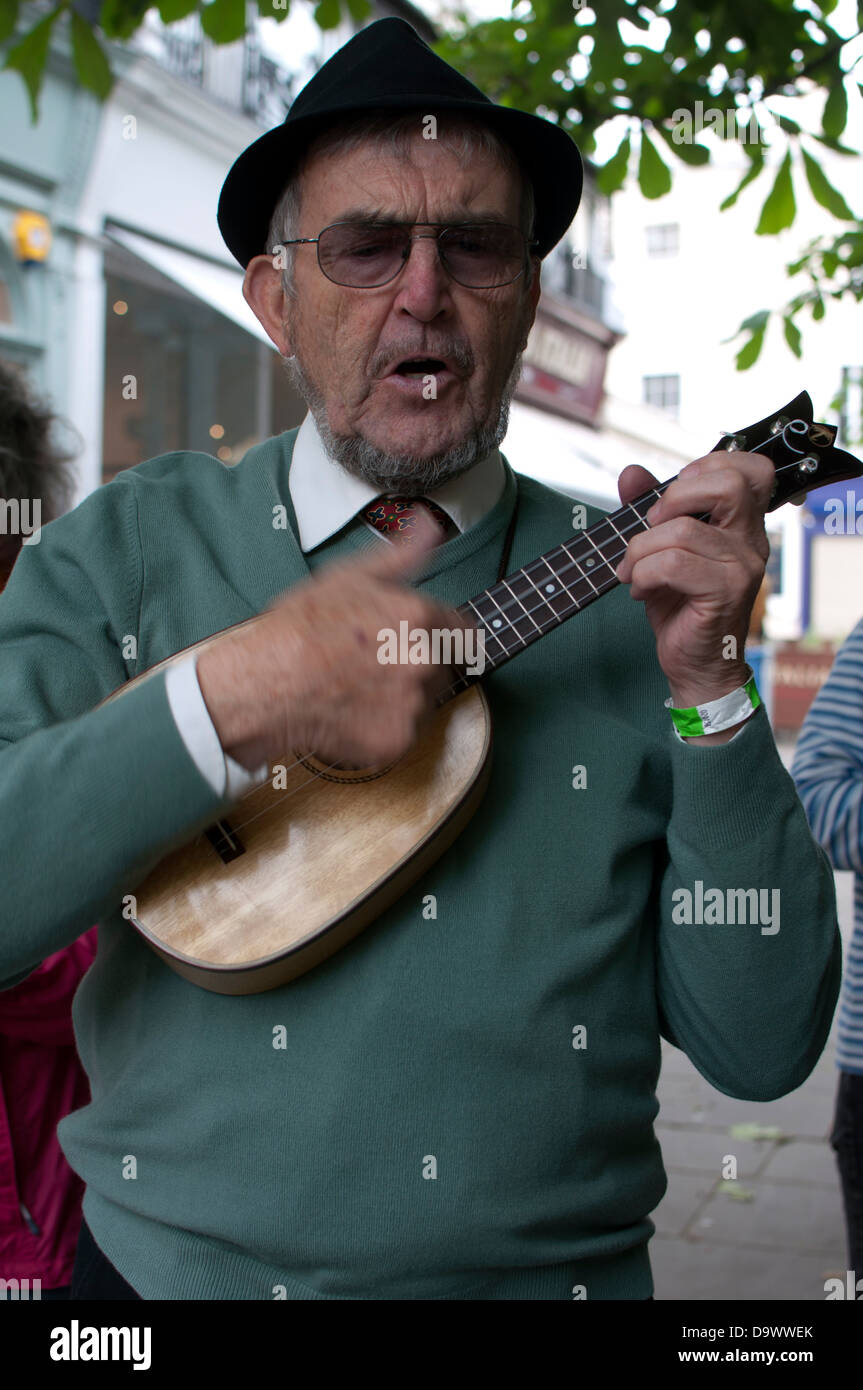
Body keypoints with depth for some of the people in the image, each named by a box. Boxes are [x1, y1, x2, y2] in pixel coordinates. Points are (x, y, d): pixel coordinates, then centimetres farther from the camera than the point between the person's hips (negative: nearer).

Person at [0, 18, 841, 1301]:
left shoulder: (635, 587, -5)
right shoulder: (126, 551, -6)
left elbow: (764, 1049, -8)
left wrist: (707, 685, -18)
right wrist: (230, 702, -26)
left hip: (554, 1269, 1)